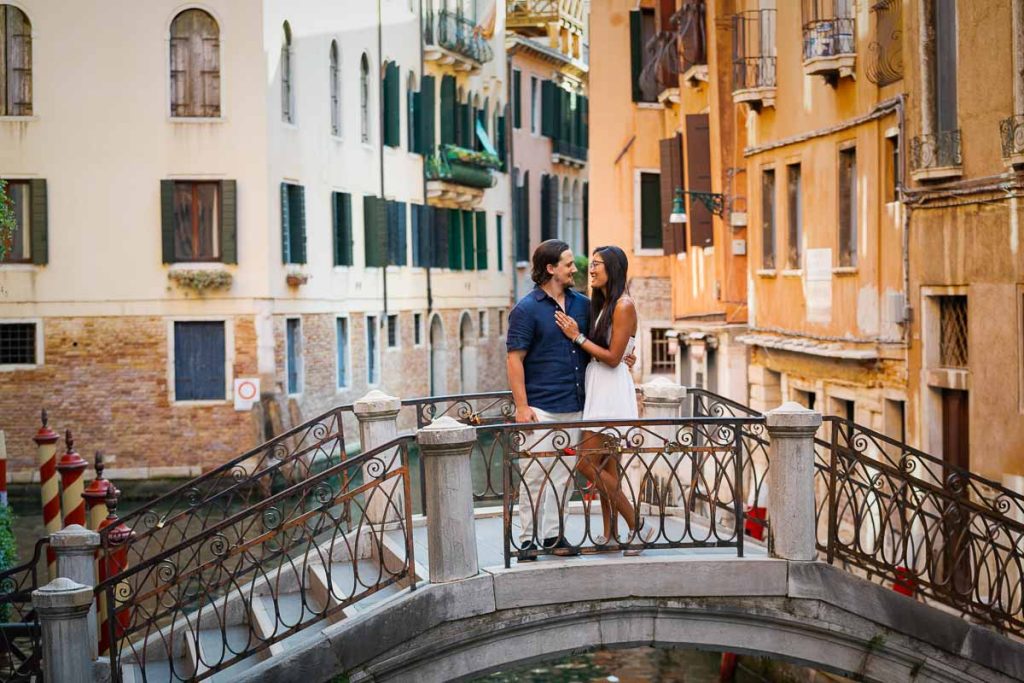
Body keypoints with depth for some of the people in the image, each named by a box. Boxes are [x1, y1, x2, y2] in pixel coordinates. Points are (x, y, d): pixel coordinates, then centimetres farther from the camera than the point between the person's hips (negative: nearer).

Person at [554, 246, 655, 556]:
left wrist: (577, 336, -13)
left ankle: (638, 525, -2)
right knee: (606, 467, 11)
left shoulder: (624, 306, -14)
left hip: (612, 390, -9)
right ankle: (609, 534, 16)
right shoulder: (603, 303, 14)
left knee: (587, 463, -10)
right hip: (598, 390, 9)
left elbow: (613, 357, -17)